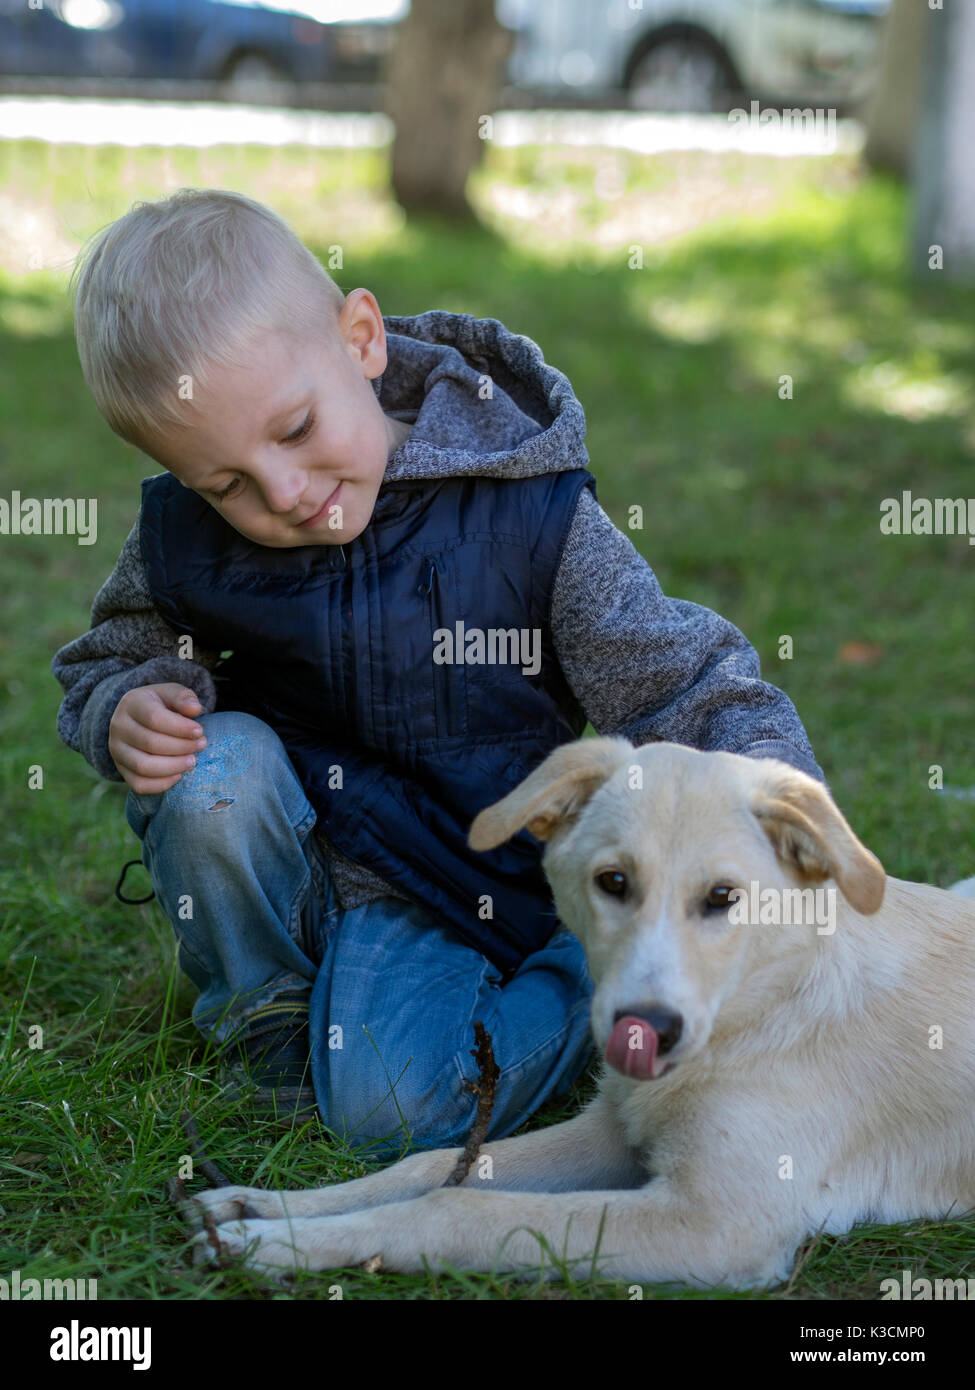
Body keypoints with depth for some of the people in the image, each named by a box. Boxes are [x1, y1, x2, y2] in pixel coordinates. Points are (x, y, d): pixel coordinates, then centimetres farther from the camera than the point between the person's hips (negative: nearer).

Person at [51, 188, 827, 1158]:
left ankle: (586, 979, 4)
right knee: (215, 763, -28)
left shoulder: (530, 514, -16)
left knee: (393, 1107, -25)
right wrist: (125, 710, -16)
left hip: (470, 885, -3)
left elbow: (688, 680, -14)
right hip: (289, 861, 4)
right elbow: (107, 660, 9)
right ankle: (266, 1029, -2)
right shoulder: (182, 537, -9)